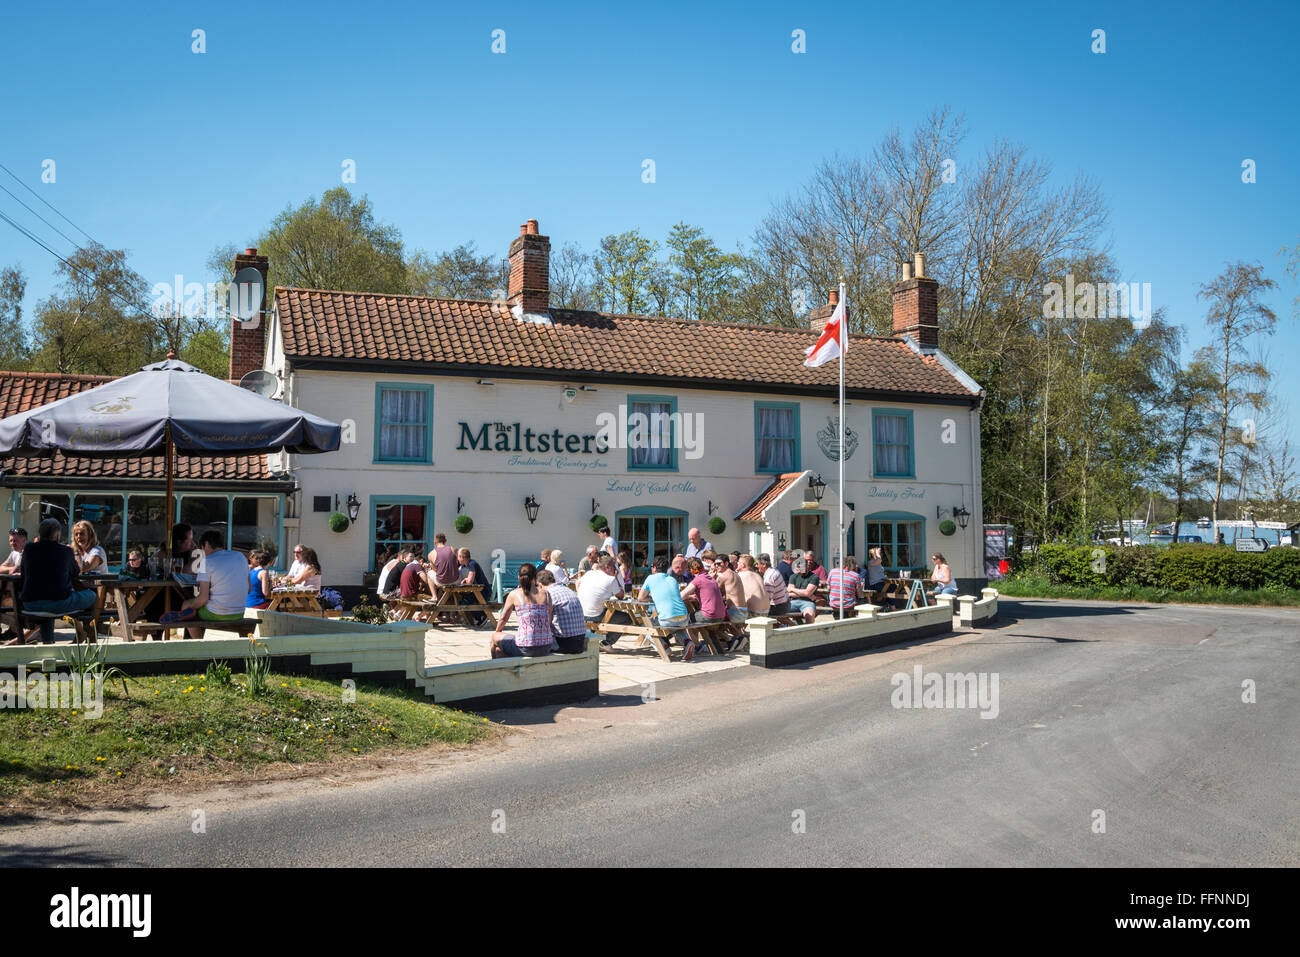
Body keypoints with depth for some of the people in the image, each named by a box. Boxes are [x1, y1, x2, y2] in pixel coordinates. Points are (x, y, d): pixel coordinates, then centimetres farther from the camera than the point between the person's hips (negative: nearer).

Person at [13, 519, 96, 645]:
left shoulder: (28, 549, 5)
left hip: (30, 604, 5)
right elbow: (76, 573, 16)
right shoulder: (66, 551, -2)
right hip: (58, 603, -5)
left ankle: (46, 640, 32)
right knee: (91, 595, 15)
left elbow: (24, 574, 22)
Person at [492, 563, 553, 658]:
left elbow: (503, 619, 8)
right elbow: (549, 621, 7)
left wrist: (497, 631, 27)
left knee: (495, 638, 23)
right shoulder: (545, 593, 3)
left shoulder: (514, 594, -3)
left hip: (525, 649, -4)